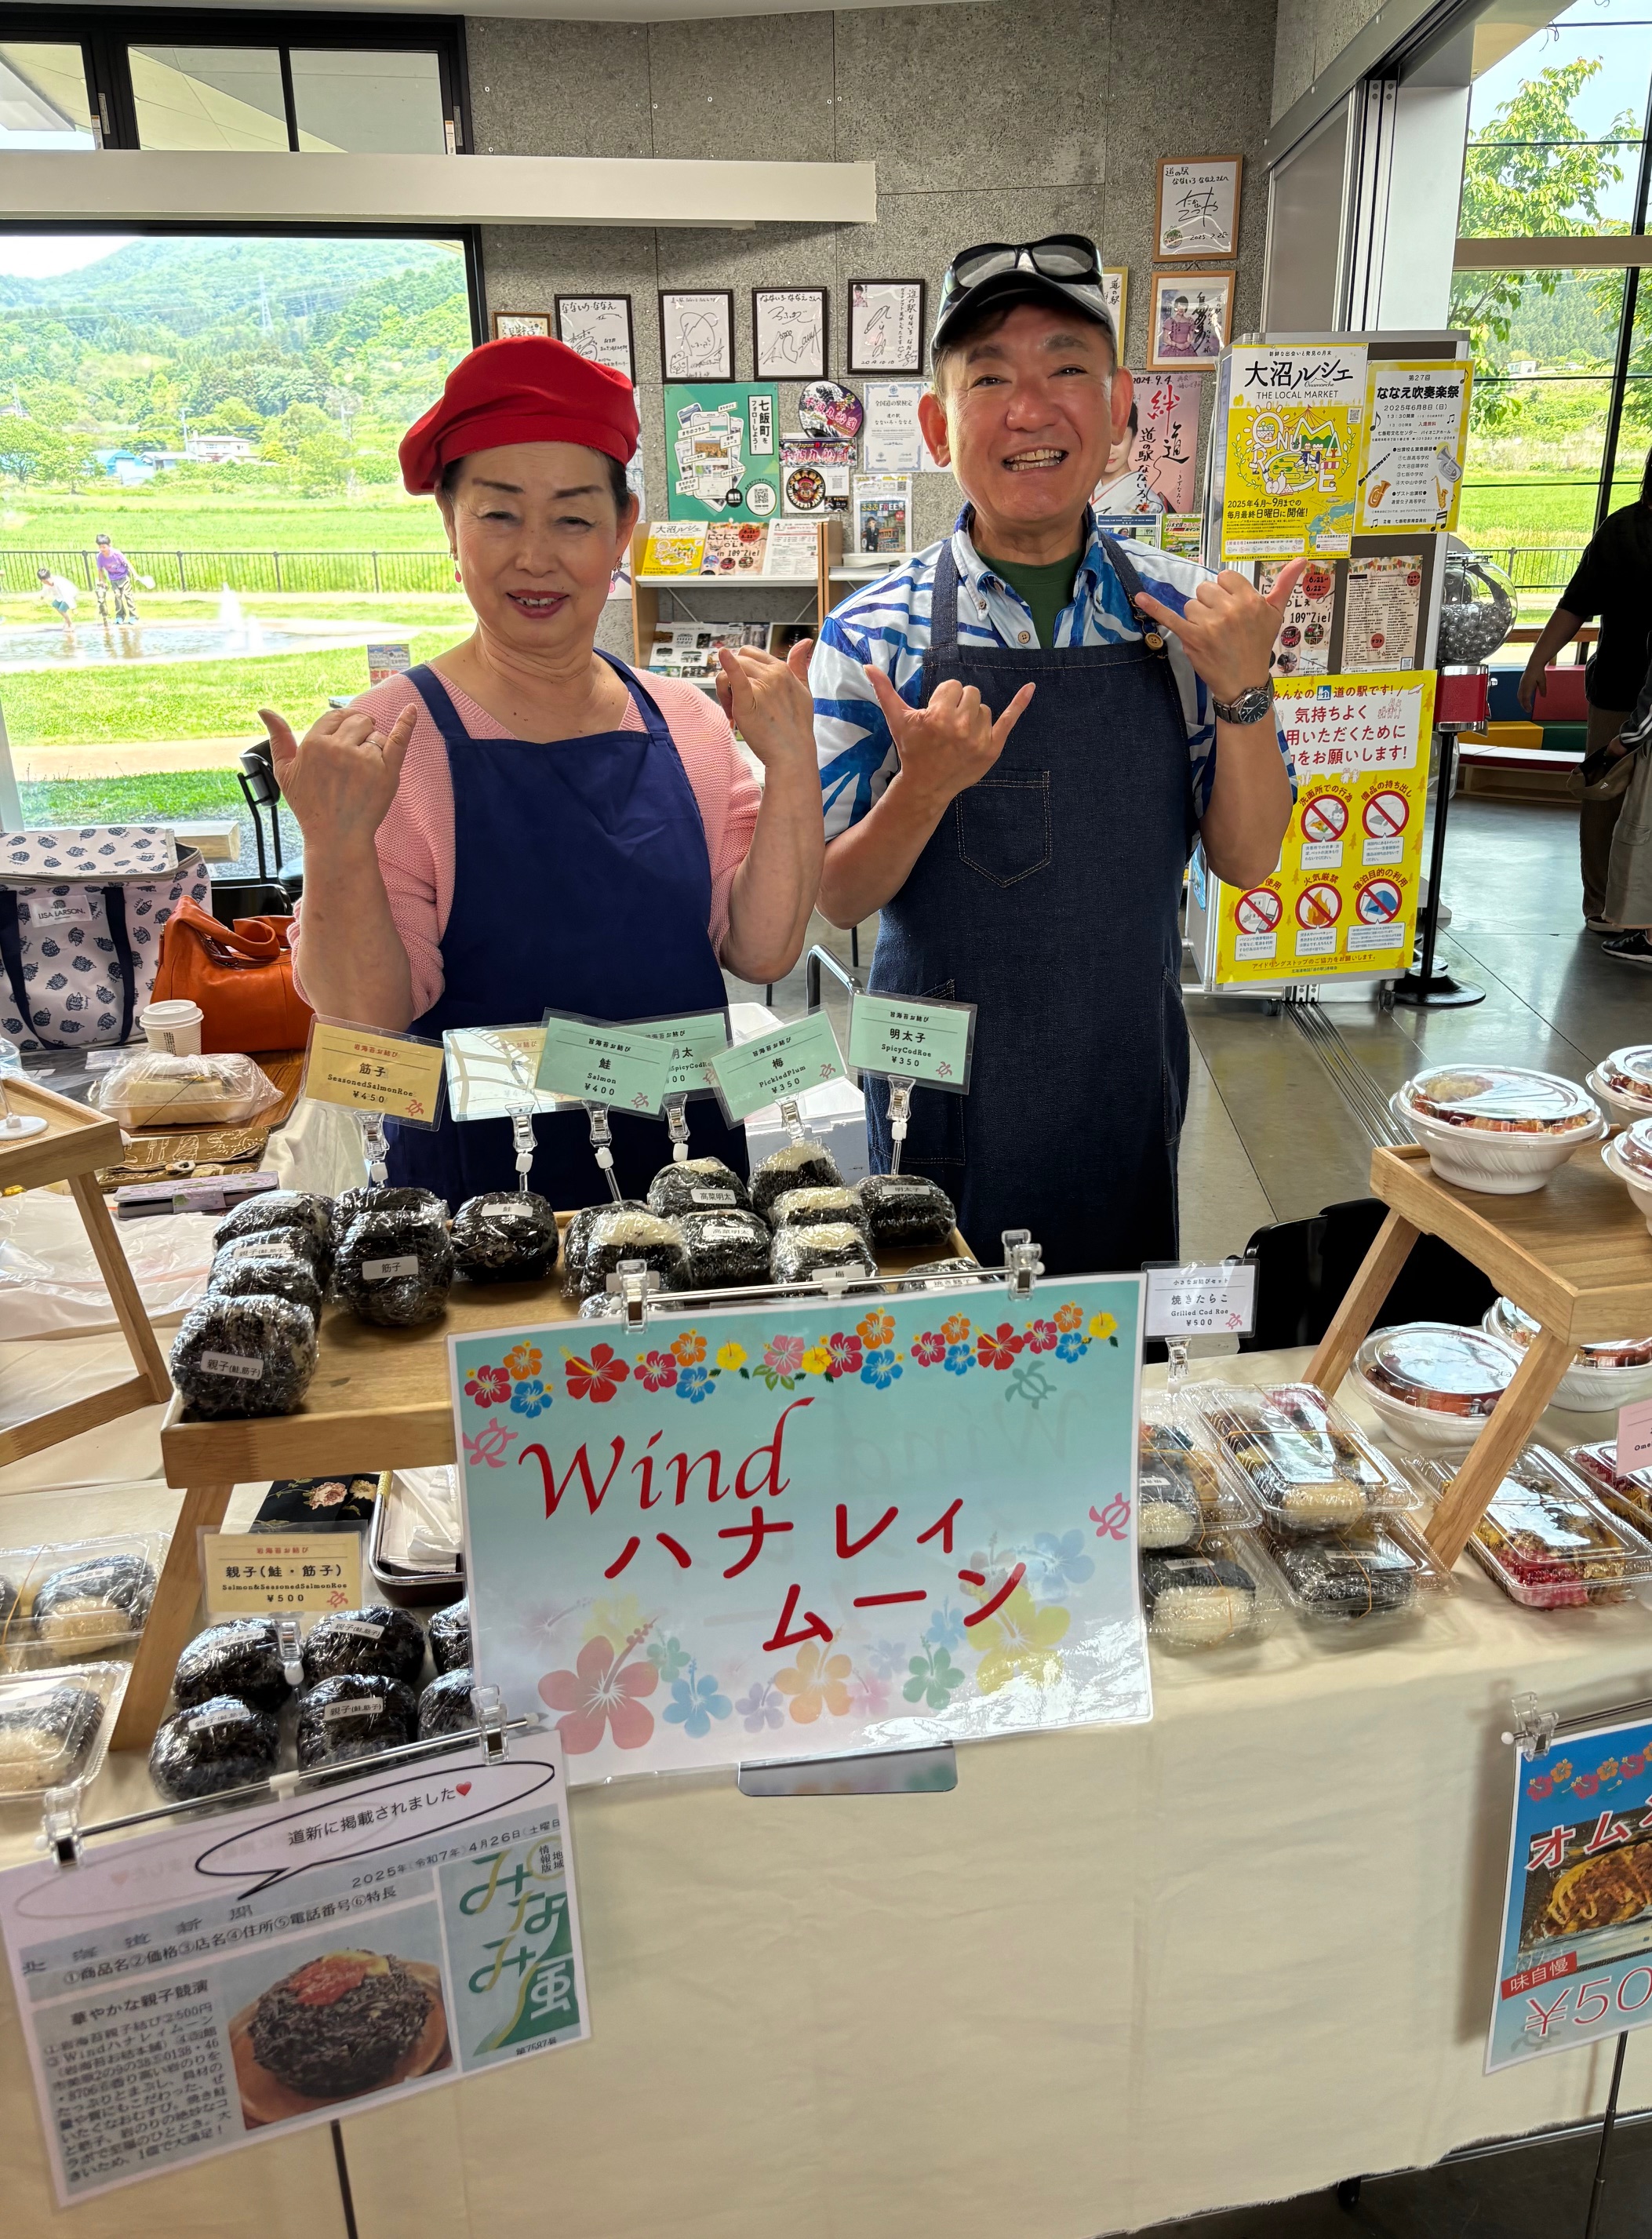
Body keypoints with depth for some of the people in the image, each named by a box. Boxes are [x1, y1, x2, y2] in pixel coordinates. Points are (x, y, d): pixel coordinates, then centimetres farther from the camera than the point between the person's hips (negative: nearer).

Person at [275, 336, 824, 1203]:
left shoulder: (685, 721, 0)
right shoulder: (385, 742, -11)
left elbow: (762, 951, -4)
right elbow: (367, 1021, -14)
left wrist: (792, 771, -12)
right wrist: (337, 847, -28)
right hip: (476, 1190, -3)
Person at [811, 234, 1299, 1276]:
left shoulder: (1186, 610, -4)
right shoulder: (872, 634, -10)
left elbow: (1247, 859, -2)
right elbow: (840, 897, -8)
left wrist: (1243, 691, -16)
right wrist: (925, 787, -26)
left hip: (1128, 1081, 2)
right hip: (944, 1085, -2)